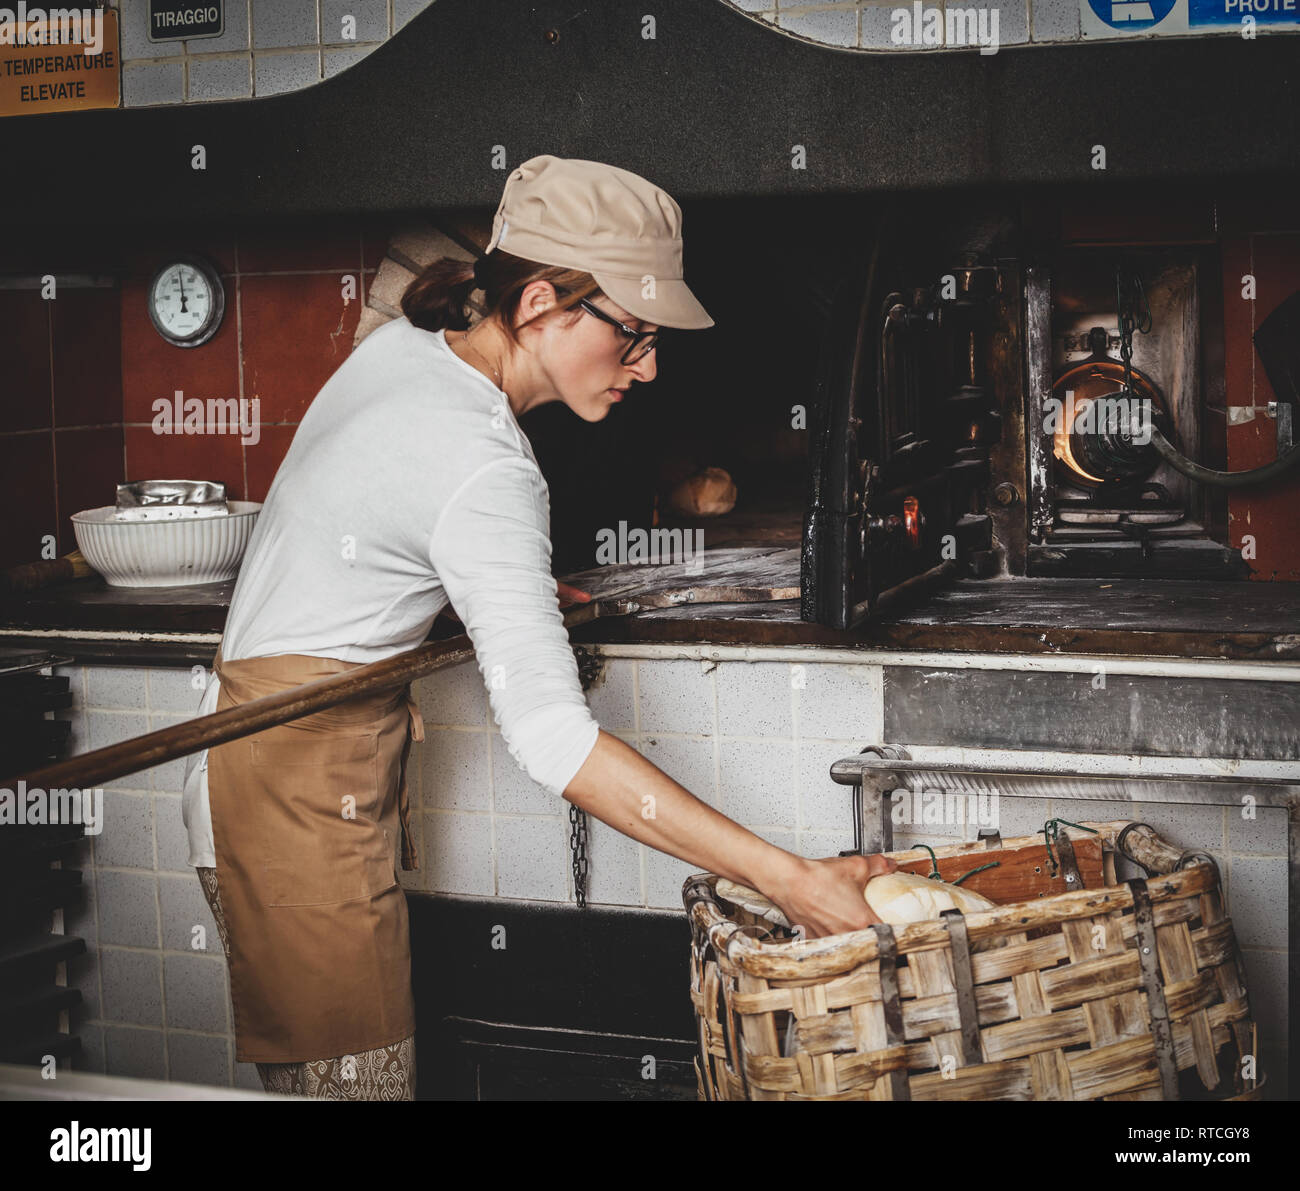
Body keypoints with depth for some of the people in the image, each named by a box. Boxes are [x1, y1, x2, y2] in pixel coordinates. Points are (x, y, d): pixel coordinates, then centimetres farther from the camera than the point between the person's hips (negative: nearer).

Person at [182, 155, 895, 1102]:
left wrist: (513, 589, 21)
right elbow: (553, 740, -33)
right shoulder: (484, 473, -26)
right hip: (304, 772, -10)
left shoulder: (402, 345, 2)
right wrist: (790, 879, -35)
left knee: (315, 1071, 12)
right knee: (357, 1077, -5)